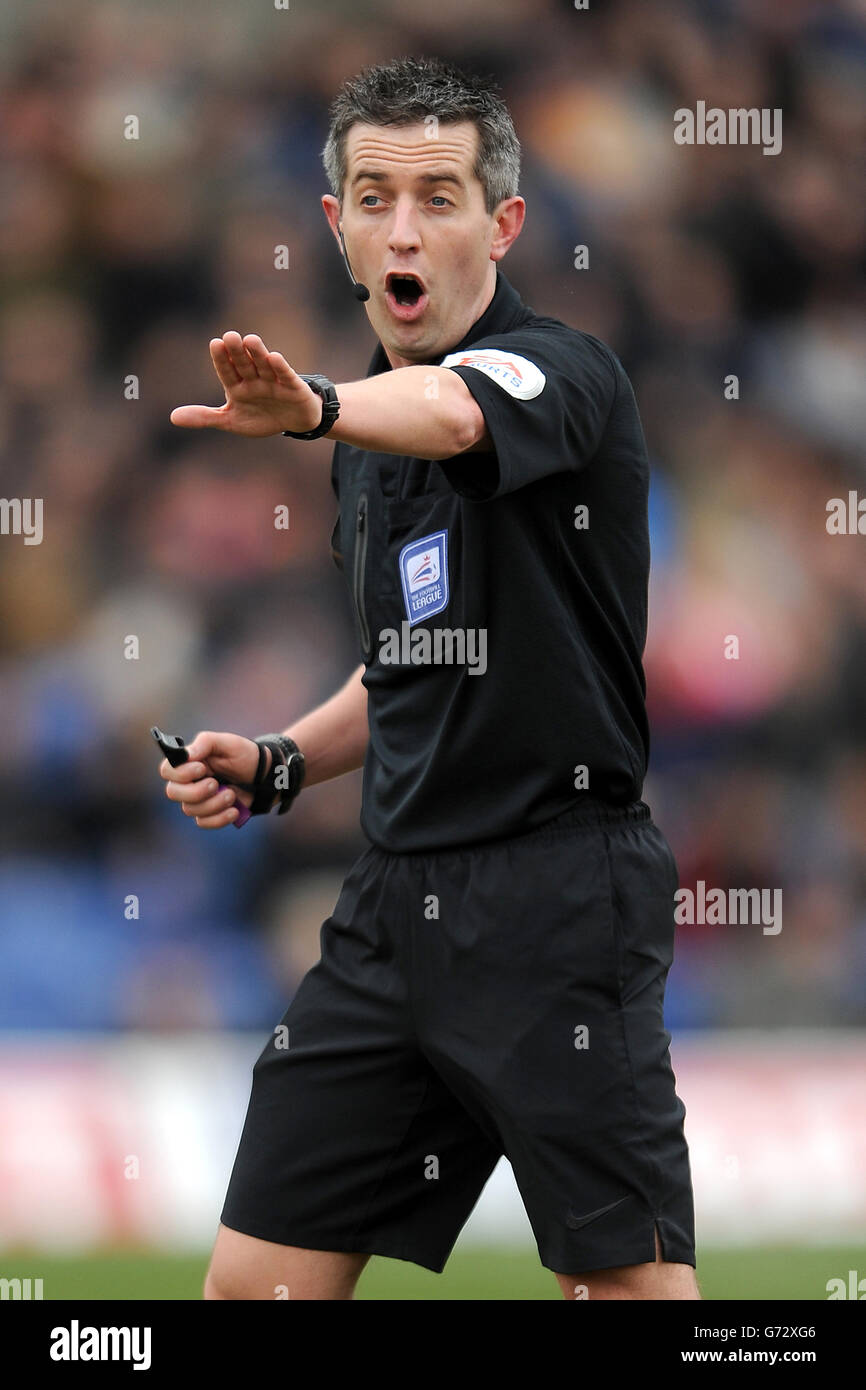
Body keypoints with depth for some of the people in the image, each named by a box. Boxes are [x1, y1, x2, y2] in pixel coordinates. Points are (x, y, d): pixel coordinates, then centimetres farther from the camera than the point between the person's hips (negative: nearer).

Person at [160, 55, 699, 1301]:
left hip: (553, 905, -8)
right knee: (251, 1285, 5)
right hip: (393, 906, 8)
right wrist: (279, 765, 10)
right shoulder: (371, 436, 15)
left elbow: (452, 414, -36)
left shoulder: (563, 370, -10)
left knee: (630, 1287, -8)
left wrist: (317, 407, -58)